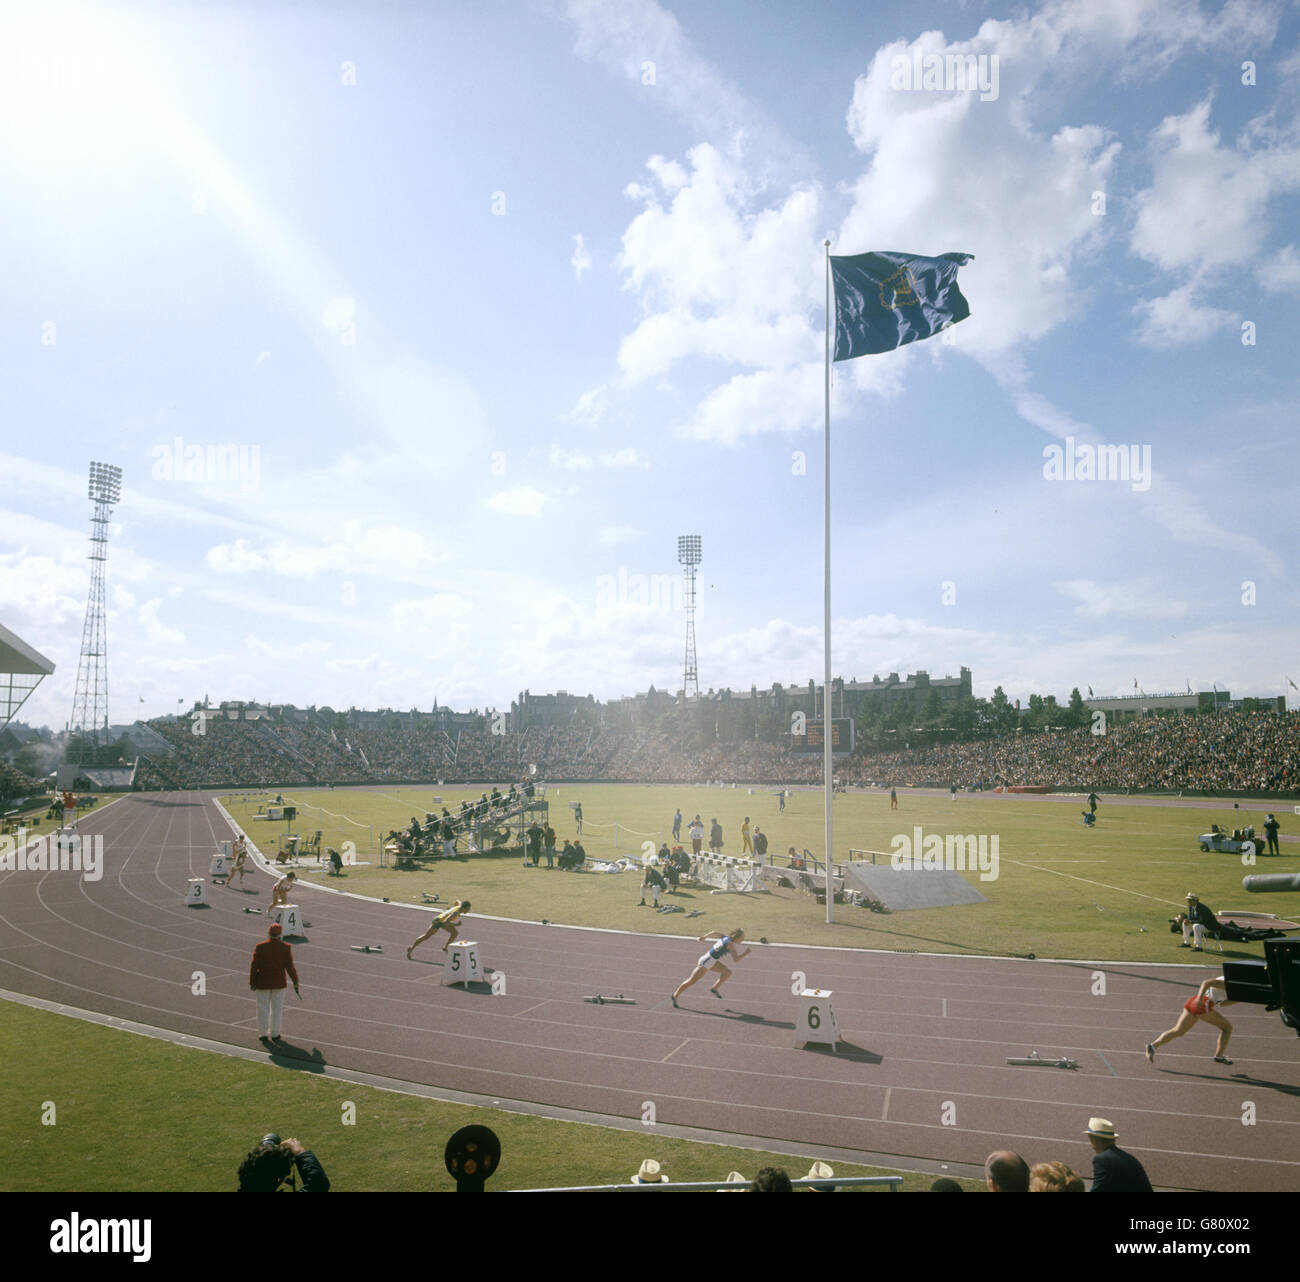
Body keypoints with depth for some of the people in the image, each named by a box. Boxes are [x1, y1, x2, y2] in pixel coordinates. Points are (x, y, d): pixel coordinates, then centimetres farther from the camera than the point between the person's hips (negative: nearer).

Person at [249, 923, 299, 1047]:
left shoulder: (260, 947, -10)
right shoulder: (285, 948, -10)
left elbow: (254, 966, -9)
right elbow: (289, 966, -9)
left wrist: (252, 983, 0)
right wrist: (295, 981, 1)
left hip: (263, 983, -1)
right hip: (279, 983, 1)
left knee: (263, 1008, 11)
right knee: (277, 1008, 12)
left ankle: (264, 1034, 12)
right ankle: (275, 1034, 17)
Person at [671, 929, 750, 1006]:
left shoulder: (726, 937, 0)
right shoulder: (730, 944, -23)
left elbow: (714, 933, 14)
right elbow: (735, 959, -26)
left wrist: (703, 937, 27)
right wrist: (746, 953, -16)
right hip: (706, 962, -9)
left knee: (727, 973, 4)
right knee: (692, 981, 1)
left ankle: (714, 989, 19)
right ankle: (675, 996, 14)